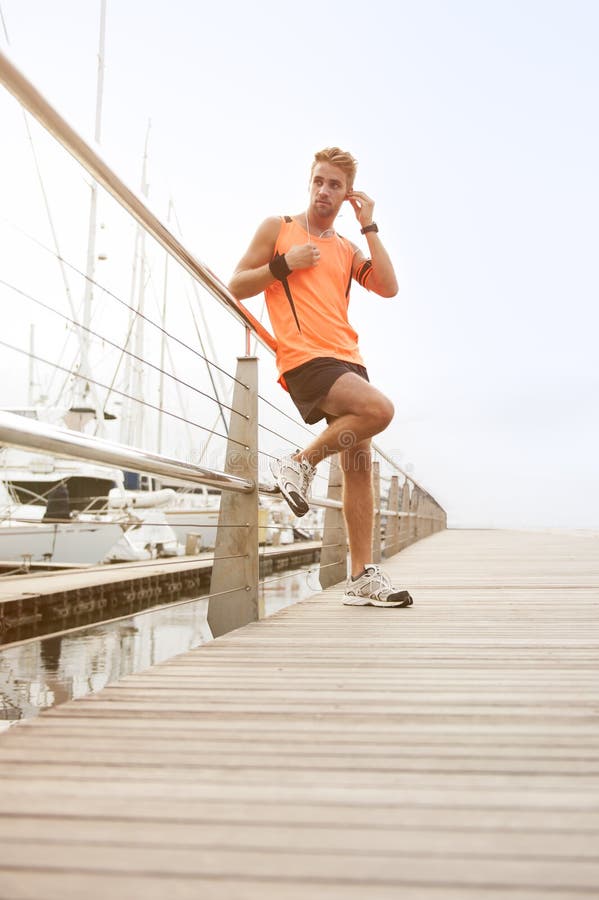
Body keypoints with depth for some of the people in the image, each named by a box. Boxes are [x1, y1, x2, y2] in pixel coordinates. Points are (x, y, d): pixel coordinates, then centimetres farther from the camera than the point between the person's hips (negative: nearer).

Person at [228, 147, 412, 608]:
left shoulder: (348, 250, 20)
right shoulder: (278, 228, 9)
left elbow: (389, 288, 4)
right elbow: (237, 286, 6)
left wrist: (369, 226, 7)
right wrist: (284, 263, -7)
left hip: (348, 360, 6)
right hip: (305, 360, -6)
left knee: (360, 467, 1)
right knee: (379, 408, -29)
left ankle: (363, 577, 6)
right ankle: (301, 463, -9)